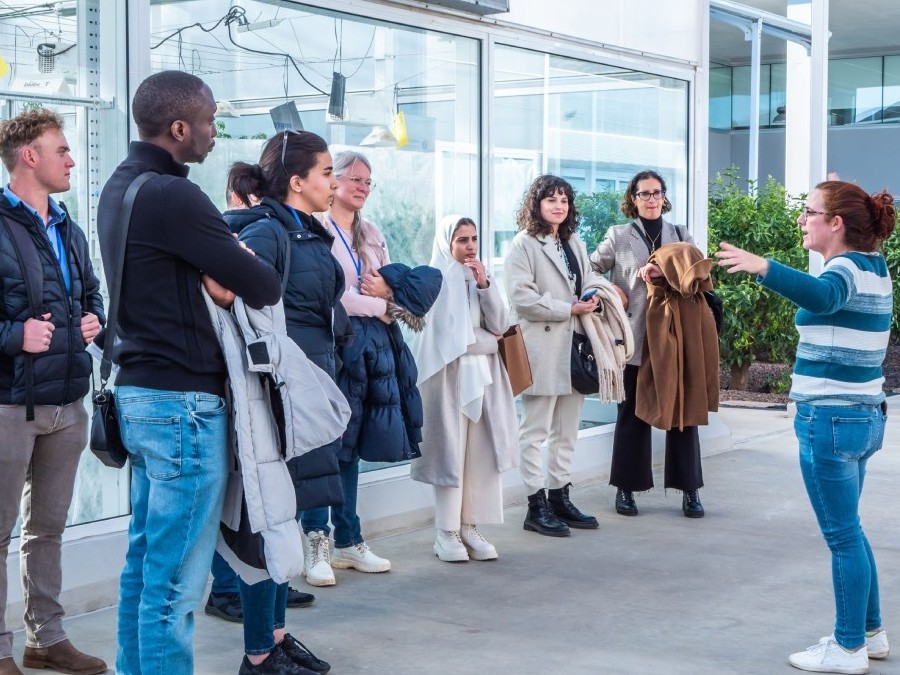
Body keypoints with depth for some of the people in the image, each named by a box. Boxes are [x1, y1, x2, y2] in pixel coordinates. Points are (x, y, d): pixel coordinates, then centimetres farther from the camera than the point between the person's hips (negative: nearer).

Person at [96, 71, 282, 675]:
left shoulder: (120, 185, 11)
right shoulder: (172, 196, -19)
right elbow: (266, 287, -17)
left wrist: (212, 270, -4)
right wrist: (245, 268, 5)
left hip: (139, 392, 10)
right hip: (183, 402, -10)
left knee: (145, 562, 17)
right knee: (176, 579, -3)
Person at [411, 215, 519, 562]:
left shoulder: (483, 278, 12)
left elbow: (500, 325, 3)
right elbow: (437, 335, -5)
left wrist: (485, 285, -6)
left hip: (484, 373, 5)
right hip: (449, 373, -5)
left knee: (480, 452, 4)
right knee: (450, 451, -4)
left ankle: (470, 526, 11)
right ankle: (447, 532, 2)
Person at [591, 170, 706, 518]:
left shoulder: (681, 236, 11)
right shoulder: (618, 236, 7)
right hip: (635, 337, -1)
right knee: (633, 414, 5)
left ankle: (689, 489, 10)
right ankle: (626, 488, 13)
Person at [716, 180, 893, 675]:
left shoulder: (846, 268, -19)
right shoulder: (873, 266, 10)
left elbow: (821, 296, -44)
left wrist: (763, 267, -57)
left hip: (830, 419, -10)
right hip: (862, 414, 10)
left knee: (842, 535, 0)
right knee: (848, 529, 20)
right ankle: (870, 632, 30)